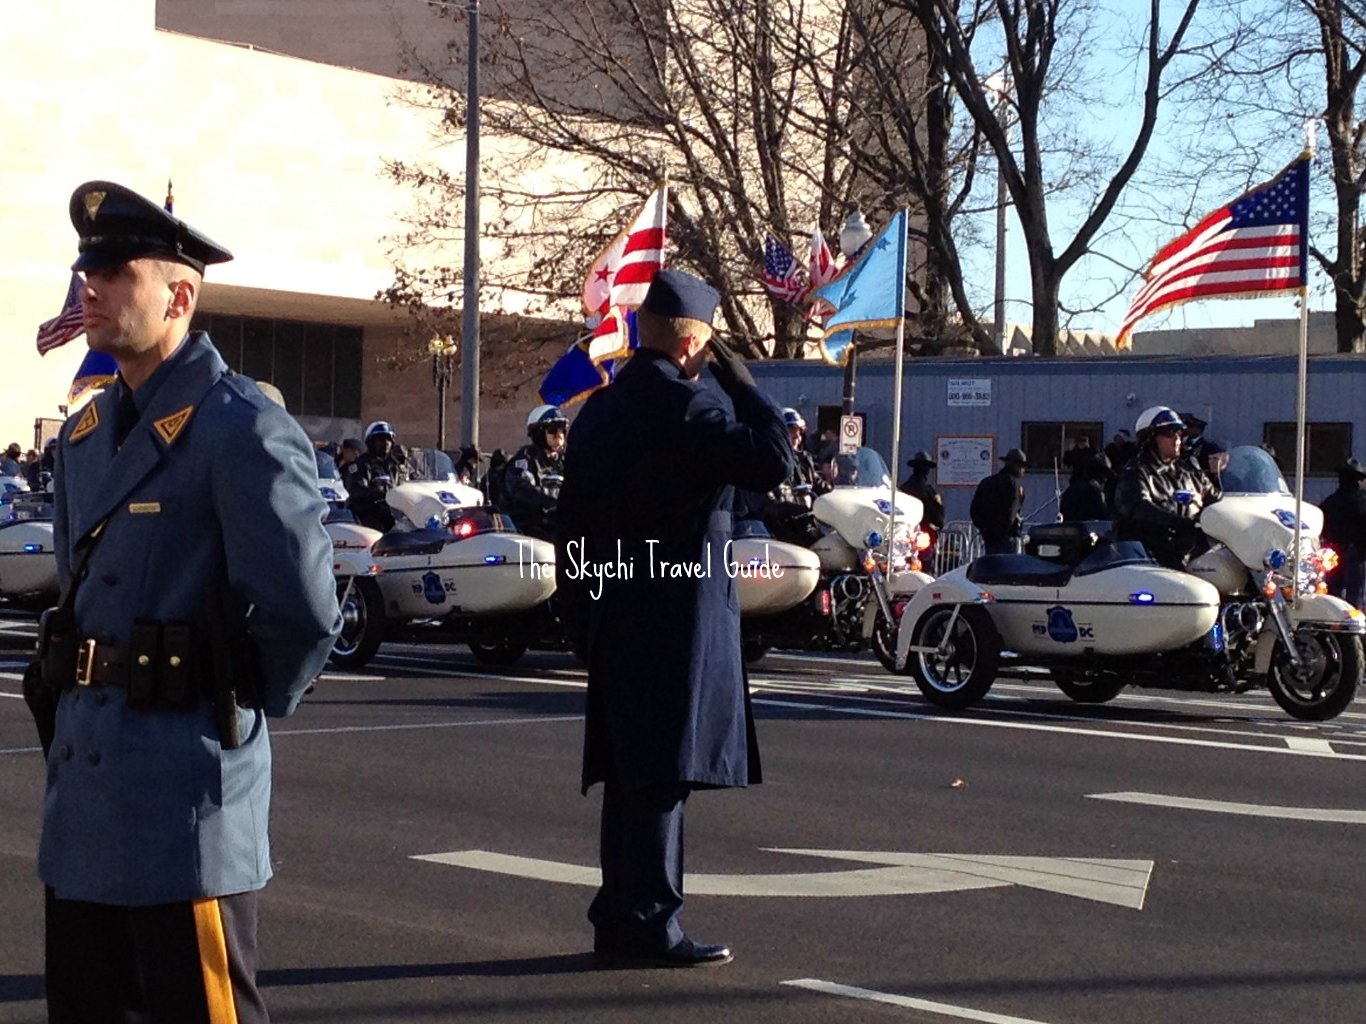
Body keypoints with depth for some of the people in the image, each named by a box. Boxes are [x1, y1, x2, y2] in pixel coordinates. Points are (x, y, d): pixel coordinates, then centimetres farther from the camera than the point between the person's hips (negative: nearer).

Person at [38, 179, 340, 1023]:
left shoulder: (242, 430, -14)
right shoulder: (86, 434, 14)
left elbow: (303, 613, -21)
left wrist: (250, 704, -6)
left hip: (186, 801, -9)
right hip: (83, 791, 9)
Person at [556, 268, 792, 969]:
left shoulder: (599, 408, 14)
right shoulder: (689, 408, -14)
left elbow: (572, 518, 16)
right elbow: (775, 462, -19)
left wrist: (582, 614, 20)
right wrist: (742, 383, -8)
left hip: (614, 616, 9)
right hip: (677, 617, -9)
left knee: (630, 774, 13)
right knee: (664, 773, -6)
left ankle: (617, 921, 18)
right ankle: (650, 924, -5)